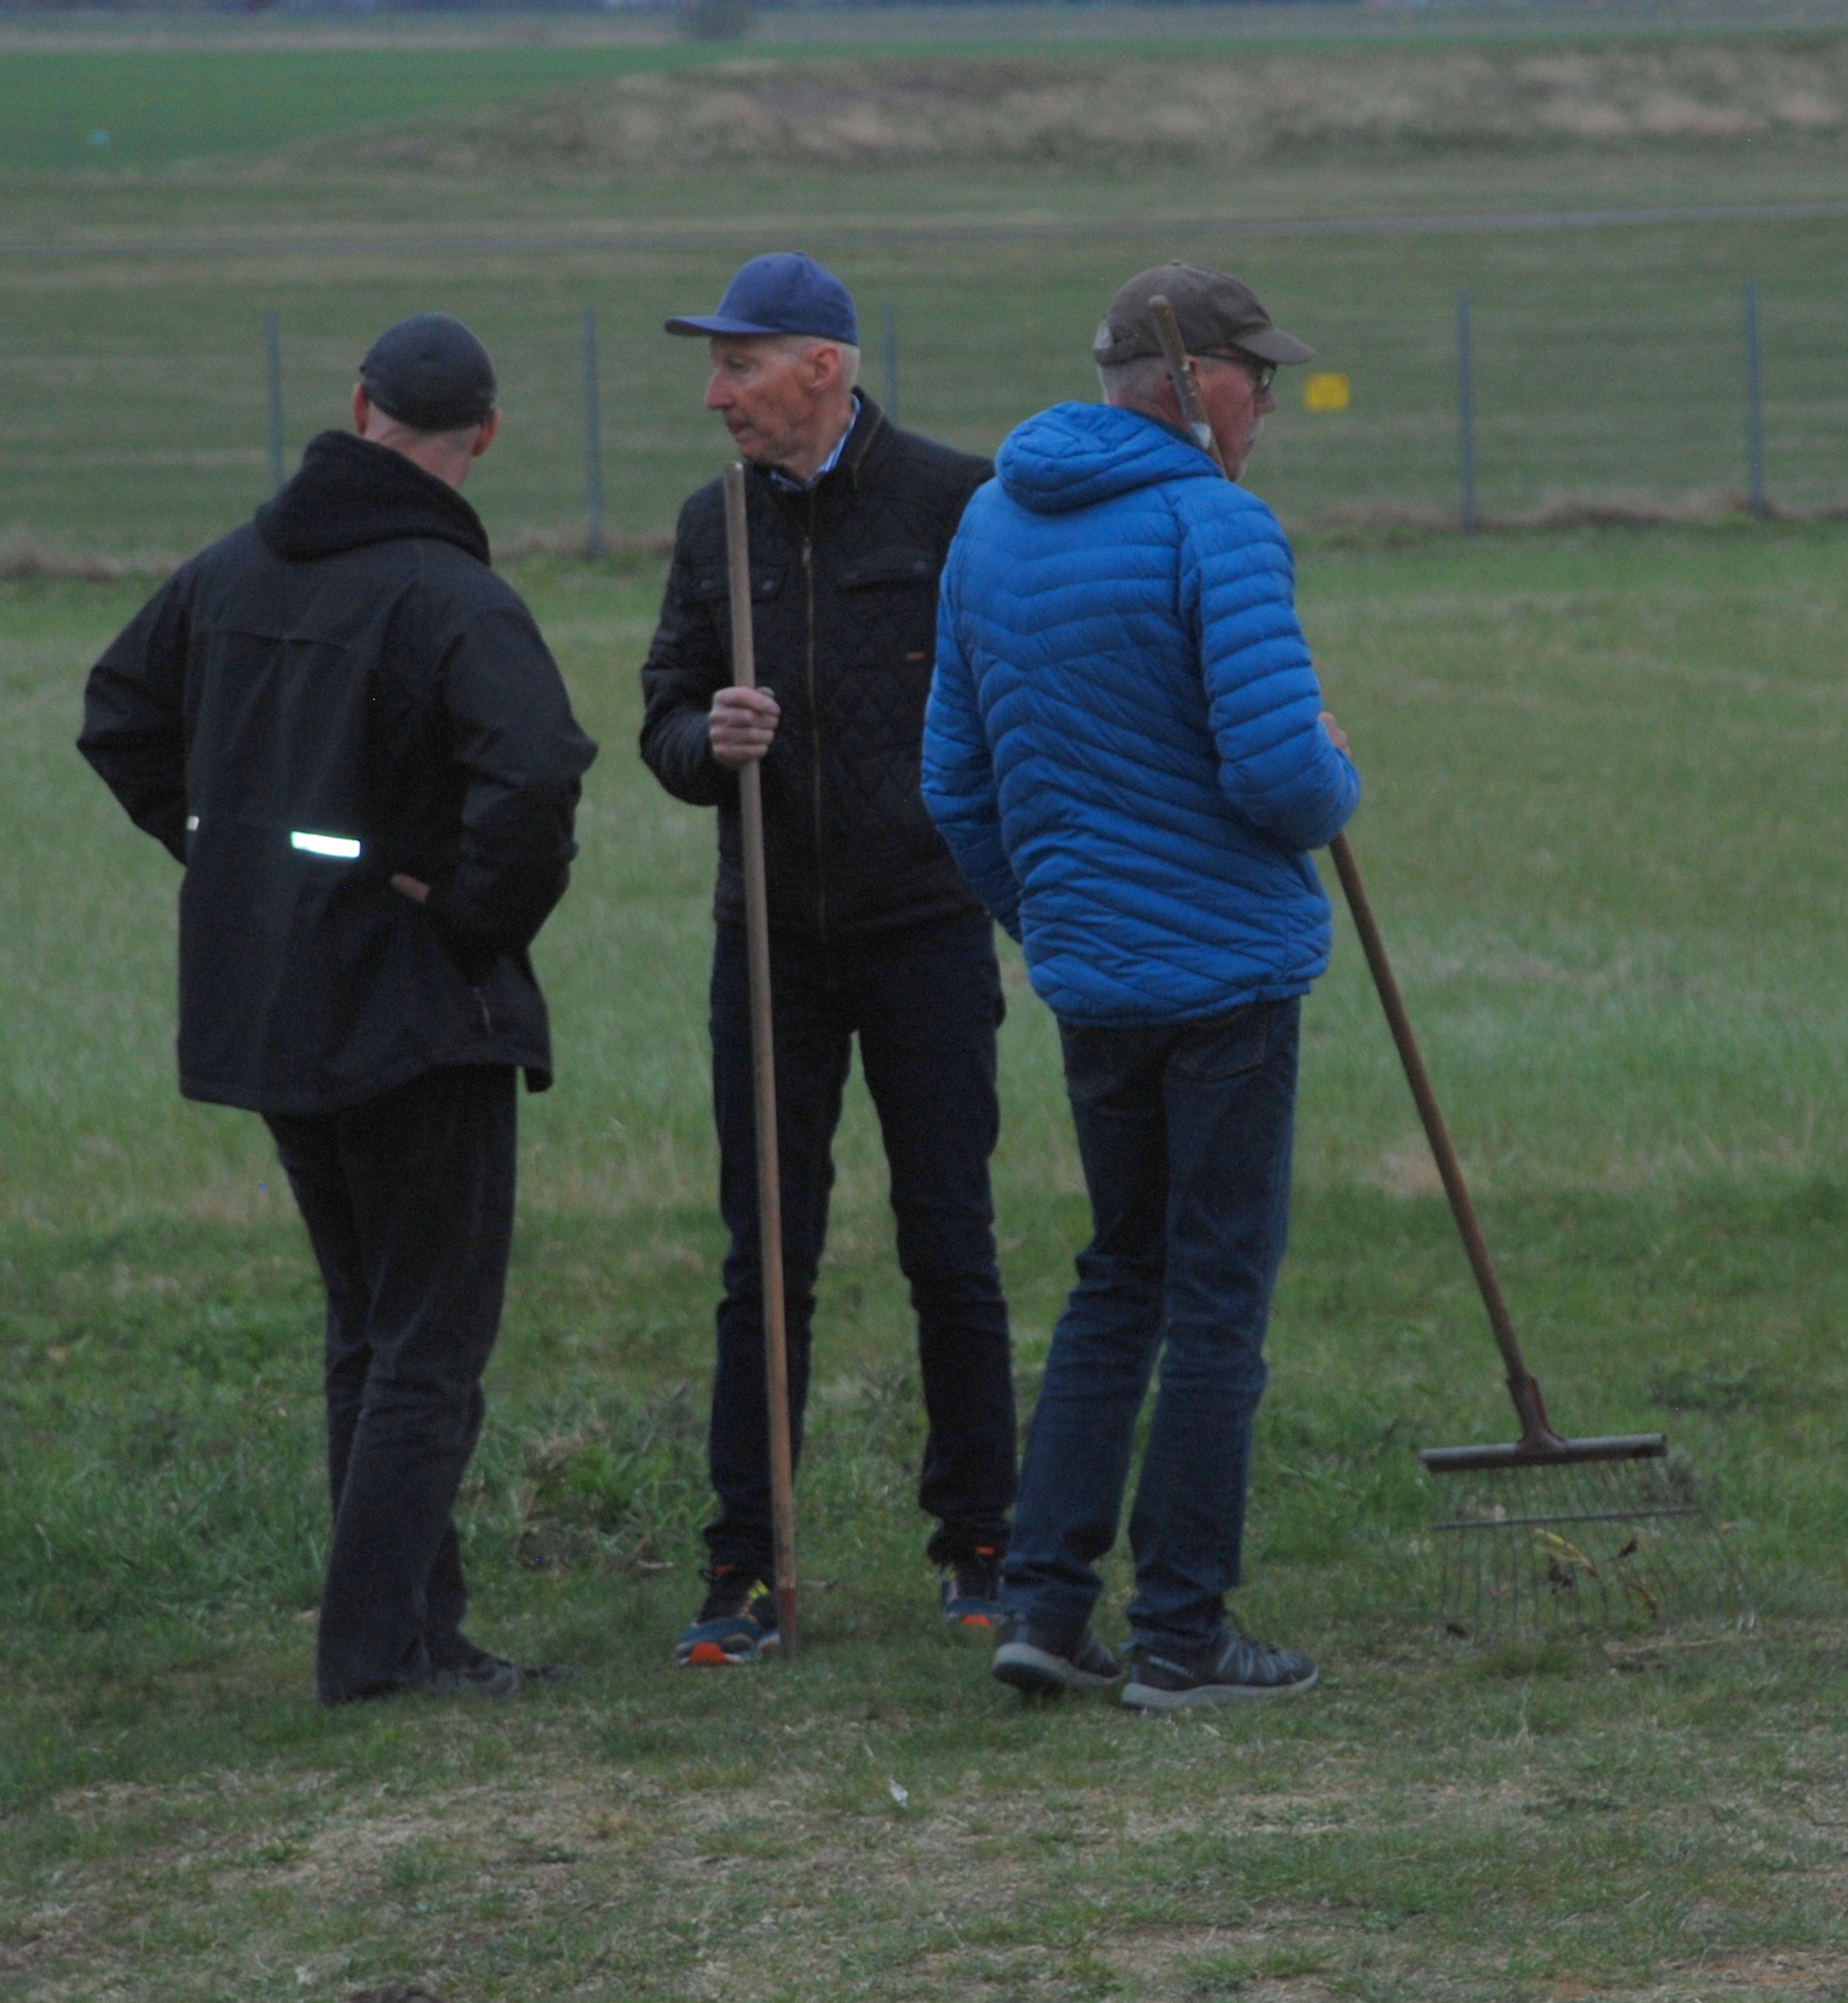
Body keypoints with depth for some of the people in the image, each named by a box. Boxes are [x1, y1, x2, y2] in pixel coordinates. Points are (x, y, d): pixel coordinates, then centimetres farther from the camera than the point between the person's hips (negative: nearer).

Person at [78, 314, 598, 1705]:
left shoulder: (231, 573, 7)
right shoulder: (453, 602, -18)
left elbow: (121, 719, 20)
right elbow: (534, 772, -32)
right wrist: (487, 915, -16)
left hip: (261, 1002, 7)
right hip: (414, 1013, -7)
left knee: (368, 1325, 17)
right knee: (432, 1337, 0)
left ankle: (403, 1616, 19)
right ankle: (383, 1636, -4)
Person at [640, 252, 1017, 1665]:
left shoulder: (955, 504, -5)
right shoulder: (716, 526, 8)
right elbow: (665, 722, 13)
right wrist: (708, 742, -11)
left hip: (926, 927, -3)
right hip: (772, 937, 4)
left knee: (951, 1253, 3)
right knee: (764, 1258, 2)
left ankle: (980, 1548, 14)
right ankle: (745, 1571, 4)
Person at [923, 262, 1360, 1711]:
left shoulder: (991, 527, 9)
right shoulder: (1214, 524, -15)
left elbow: (958, 785, 14)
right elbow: (1279, 767, -22)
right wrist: (1336, 784, 0)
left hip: (1088, 978, 7)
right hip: (1230, 964, -7)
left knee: (1121, 1277, 18)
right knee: (1218, 1299, 1)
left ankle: (1045, 1599, 9)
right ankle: (1181, 1635, 5)